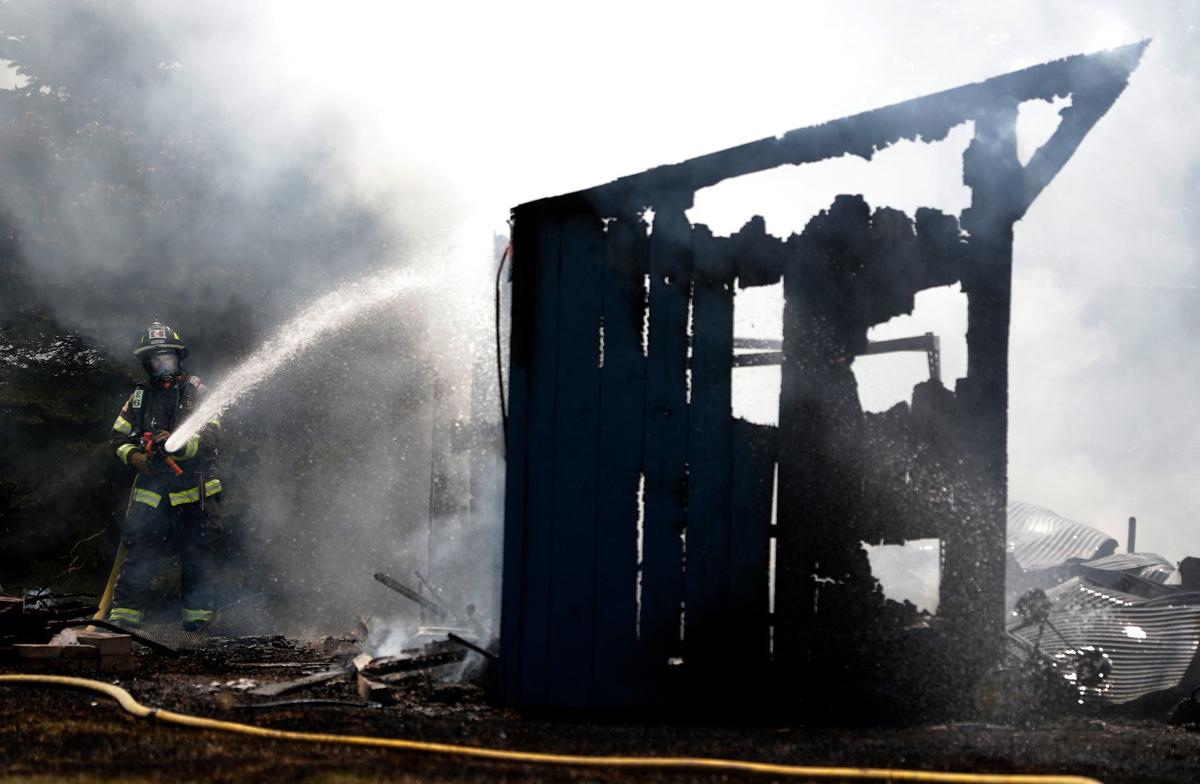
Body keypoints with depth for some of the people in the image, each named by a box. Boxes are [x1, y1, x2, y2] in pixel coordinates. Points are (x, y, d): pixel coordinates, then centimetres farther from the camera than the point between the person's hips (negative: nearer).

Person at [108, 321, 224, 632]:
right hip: (151, 488, 2)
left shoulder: (195, 391, 1)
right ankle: (124, 615, -7)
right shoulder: (140, 397, 12)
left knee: (196, 556, 4)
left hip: (195, 490, -2)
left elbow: (210, 433, -10)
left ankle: (197, 615, 17)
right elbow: (119, 435, 13)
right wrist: (133, 456, -10)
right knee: (138, 553, -8)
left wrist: (179, 444, -28)